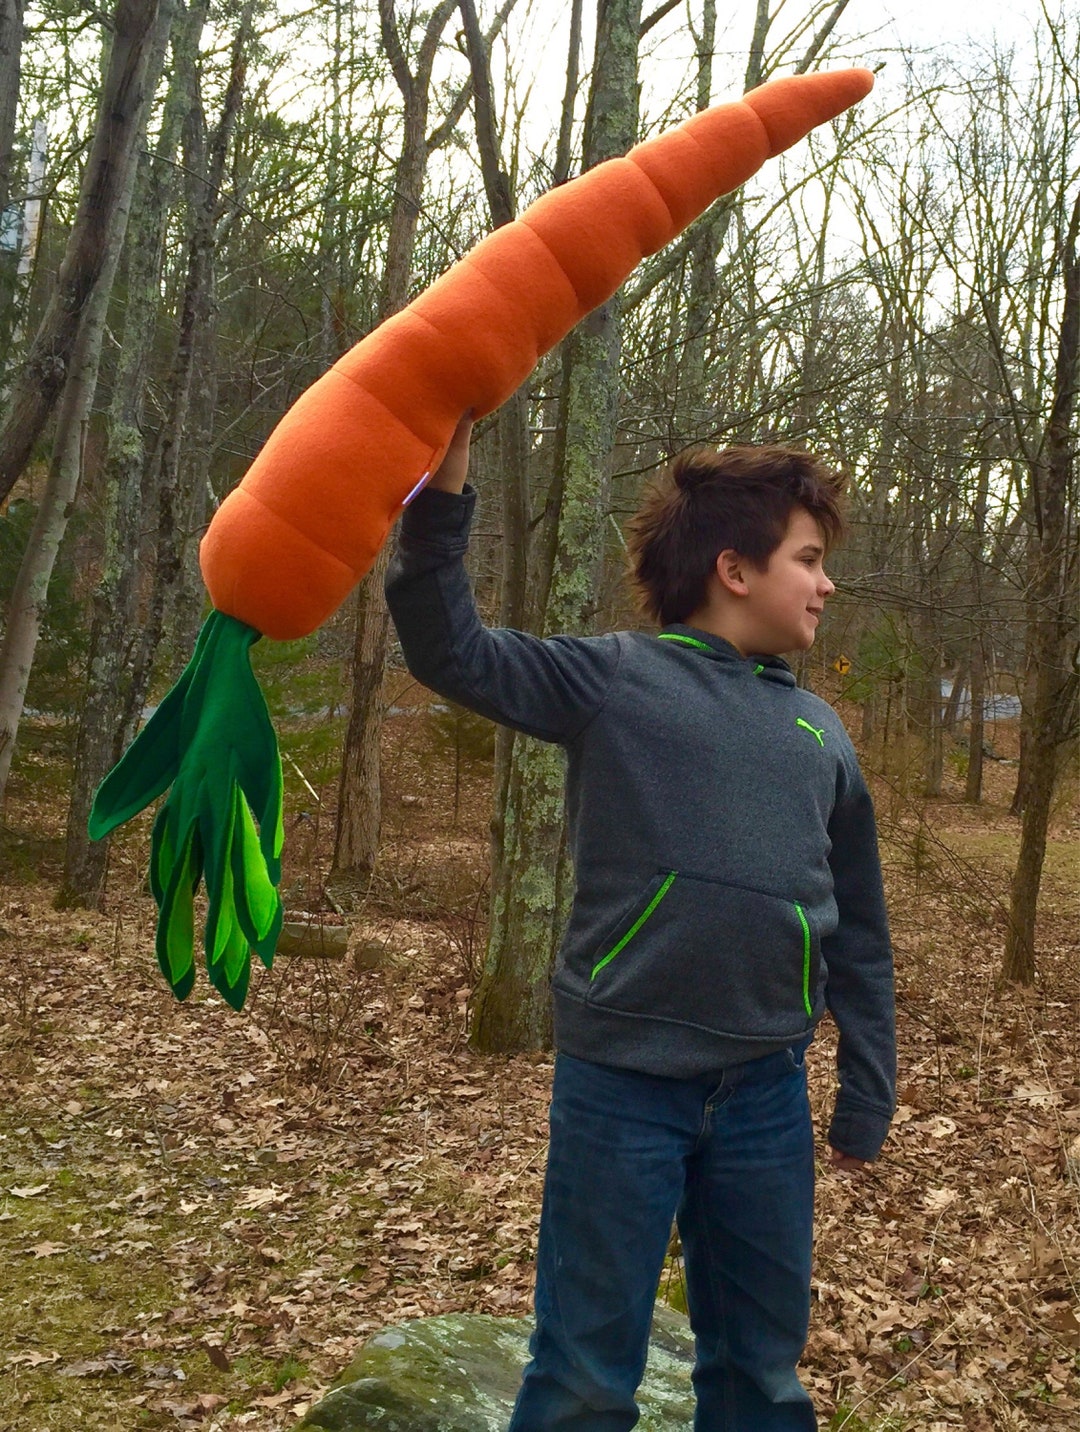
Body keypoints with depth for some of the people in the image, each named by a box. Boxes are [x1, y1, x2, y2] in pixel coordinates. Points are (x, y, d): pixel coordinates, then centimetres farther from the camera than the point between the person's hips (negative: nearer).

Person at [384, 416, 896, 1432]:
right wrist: (443, 492, -21)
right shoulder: (615, 677, -2)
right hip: (618, 1084, -4)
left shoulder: (822, 734, 10)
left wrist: (866, 1095, 14)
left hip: (766, 1095, 4)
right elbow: (449, 651, -9)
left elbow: (858, 933, 14)